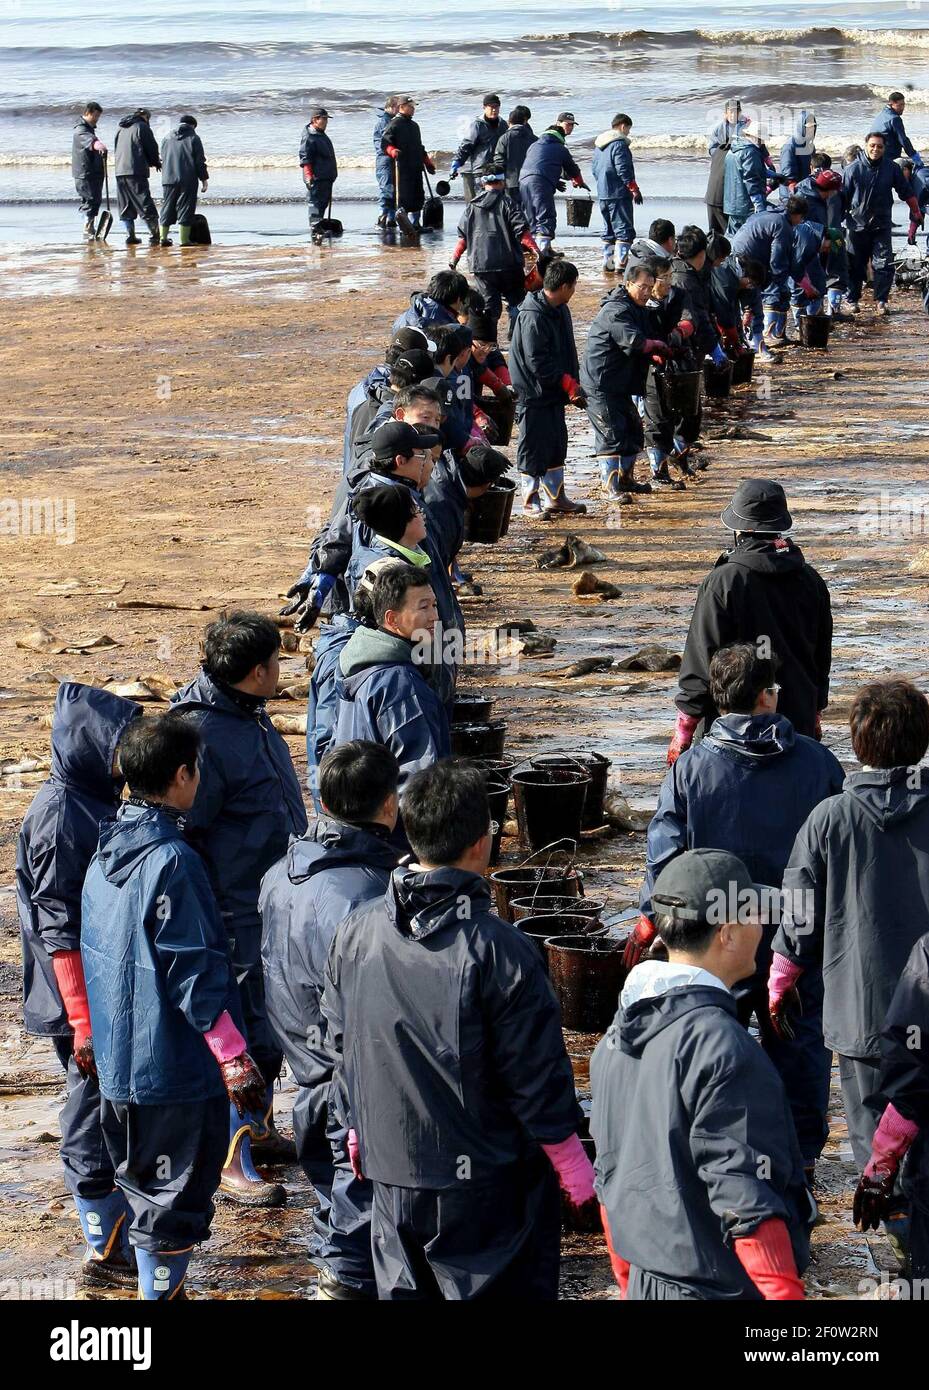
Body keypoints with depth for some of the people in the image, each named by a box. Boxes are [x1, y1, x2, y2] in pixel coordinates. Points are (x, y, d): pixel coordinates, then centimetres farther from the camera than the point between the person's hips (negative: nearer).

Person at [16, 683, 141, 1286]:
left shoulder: (98, 801, 7)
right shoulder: (60, 816, -20)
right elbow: (59, 928, -21)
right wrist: (84, 1021, -21)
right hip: (85, 1002, -9)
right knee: (97, 1116, 2)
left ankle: (115, 1240, 29)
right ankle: (108, 1253, 13)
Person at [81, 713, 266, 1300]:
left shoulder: (106, 854, 7)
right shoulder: (172, 860, -20)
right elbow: (196, 974, -21)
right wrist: (237, 1062, -17)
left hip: (119, 1061, 9)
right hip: (176, 1067, -9)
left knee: (145, 1189, 19)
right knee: (177, 1200, 1)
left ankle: (160, 1285, 29)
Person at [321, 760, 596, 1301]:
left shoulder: (357, 934, -3)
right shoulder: (500, 951, -20)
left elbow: (341, 1047, 10)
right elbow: (538, 1079, -15)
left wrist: (358, 1130, 27)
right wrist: (582, 1184, -4)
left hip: (392, 1176, 5)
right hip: (491, 1193, -5)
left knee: (406, 1292, 17)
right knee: (505, 1290, 8)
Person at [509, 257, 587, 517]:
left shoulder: (560, 310, 8)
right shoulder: (533, 317, -22)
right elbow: (538, 362, -24)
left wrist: (572, 384, 6)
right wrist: (570, 384, -22)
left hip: (554, 392, 9)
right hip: (533, 394, -9)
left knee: (557, 446, 15)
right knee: (534, 448, -1)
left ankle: (555, 498, 25)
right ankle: (531, 502, 8)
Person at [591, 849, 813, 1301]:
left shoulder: (618, 1035, 7)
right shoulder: (722, 1049, -20)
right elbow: (745, 1197, -22)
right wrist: (784, 1294, -18)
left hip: (646, 1281, 9)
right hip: (721, 1286, -9)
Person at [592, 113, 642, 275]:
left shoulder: (599, 144, 14)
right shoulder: (619, 144, -14)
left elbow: (595, 169, 20)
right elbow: (624, 170, -19)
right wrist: (635, 190, -13)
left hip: (602, 194, 9)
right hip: (619, 194, -9)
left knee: (608, 230, 16)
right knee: (624, 230, -7)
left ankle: (608, 262, 19)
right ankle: (620, 264, -14)